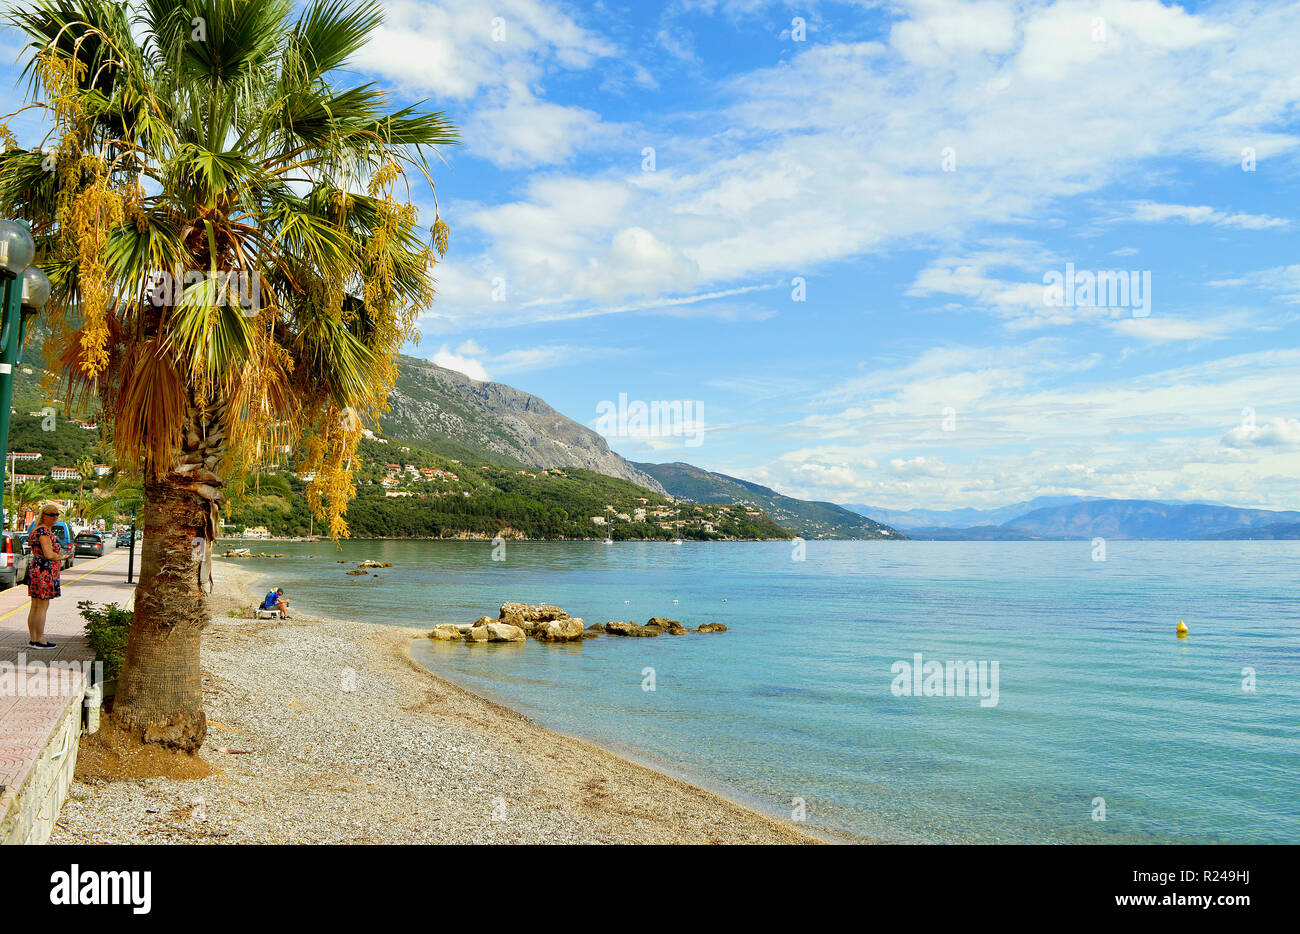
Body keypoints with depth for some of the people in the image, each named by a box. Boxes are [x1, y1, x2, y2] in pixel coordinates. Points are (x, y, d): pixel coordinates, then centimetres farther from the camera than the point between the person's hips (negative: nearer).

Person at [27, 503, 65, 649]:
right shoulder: (44, 531, -15)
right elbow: (49, 554, -22)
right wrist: (61, 557, -4)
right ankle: (39, 640, 1)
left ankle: (32, 639, 19)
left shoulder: (46, 530, 16)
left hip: (36, 571, 10)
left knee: (35, 607, 13)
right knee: (42, 607, -4)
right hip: (44, 573, -10)